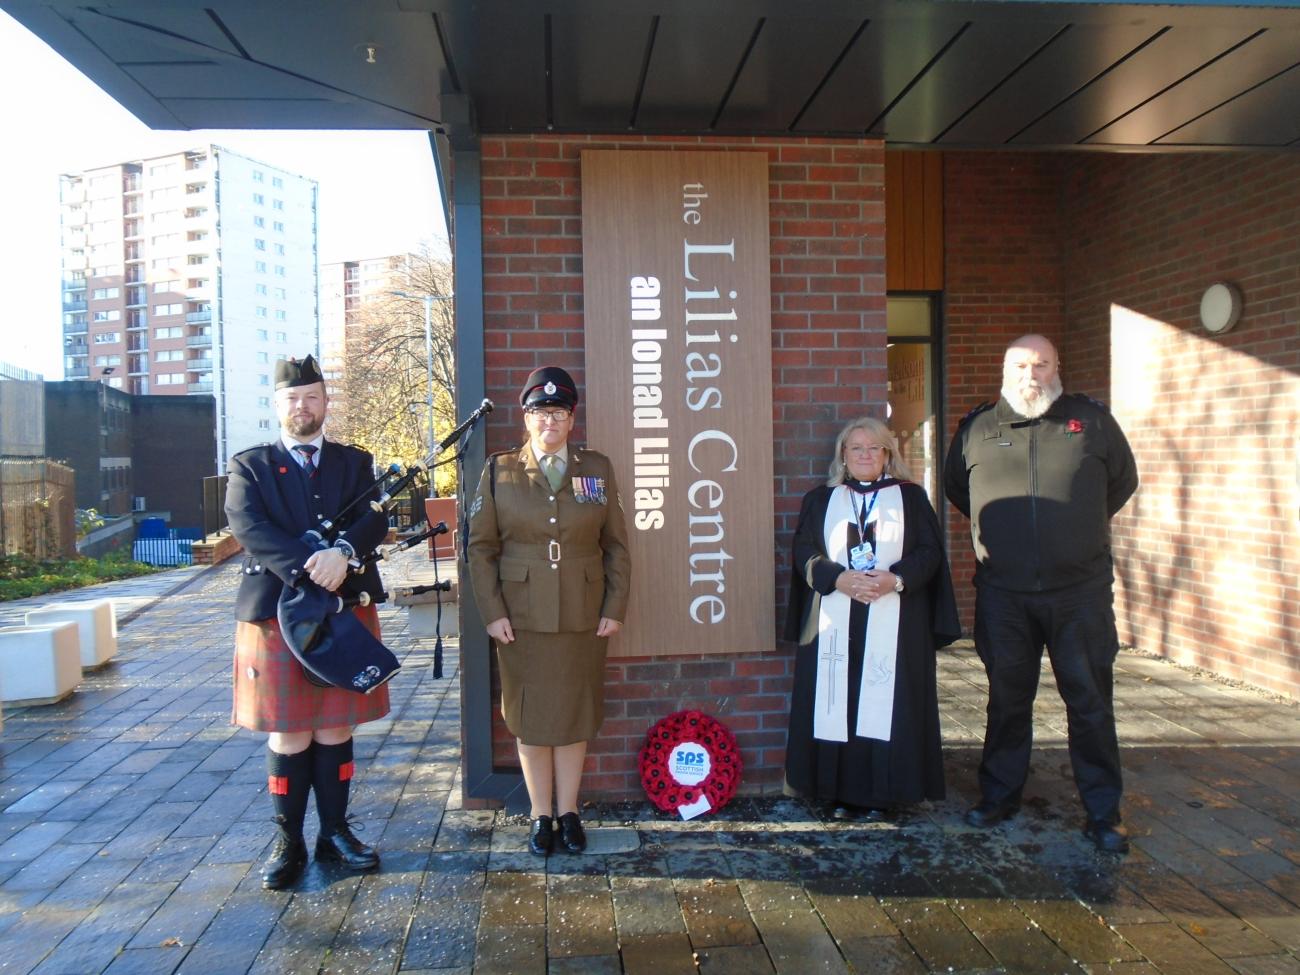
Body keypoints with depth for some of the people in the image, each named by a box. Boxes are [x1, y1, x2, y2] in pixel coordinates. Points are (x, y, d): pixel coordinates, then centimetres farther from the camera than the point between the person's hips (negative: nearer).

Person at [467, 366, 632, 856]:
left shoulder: (598, 469, 5)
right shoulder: (498, 471, 2)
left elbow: (616, 545, 5)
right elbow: (481, 547, 1)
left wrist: (614, 608, -1)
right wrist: (492, 612, -6)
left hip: (584, 618, 1)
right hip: (521, 618, -1)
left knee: (576, 713, 9)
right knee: (530, 717, 8)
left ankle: (569, 812, 24)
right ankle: (540, 816, 22)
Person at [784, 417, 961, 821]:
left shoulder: (911, 497, 9)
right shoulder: (821, 499, 12)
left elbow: (929, 551, 2)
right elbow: (805, 552, 3)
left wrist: (895, 579, -16)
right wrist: (840, 579, -14)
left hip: (894, 624, -1)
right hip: (834, 624, 1)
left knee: (886, 707, -1)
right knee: (837, 704, 1)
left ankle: (884, 794, 9)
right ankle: (842, 793, 10)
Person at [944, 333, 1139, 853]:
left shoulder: (1092, 420, 2)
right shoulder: (977, 427, 5)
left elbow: (1123, 481, 16)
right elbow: (956, 488, 21)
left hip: (1080, 591, -1)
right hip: (1003, 593, 1)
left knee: (1090, 701, 5)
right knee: (1007, 698, 12)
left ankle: (1102, 812, 17)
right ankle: (1000, 795, 27)